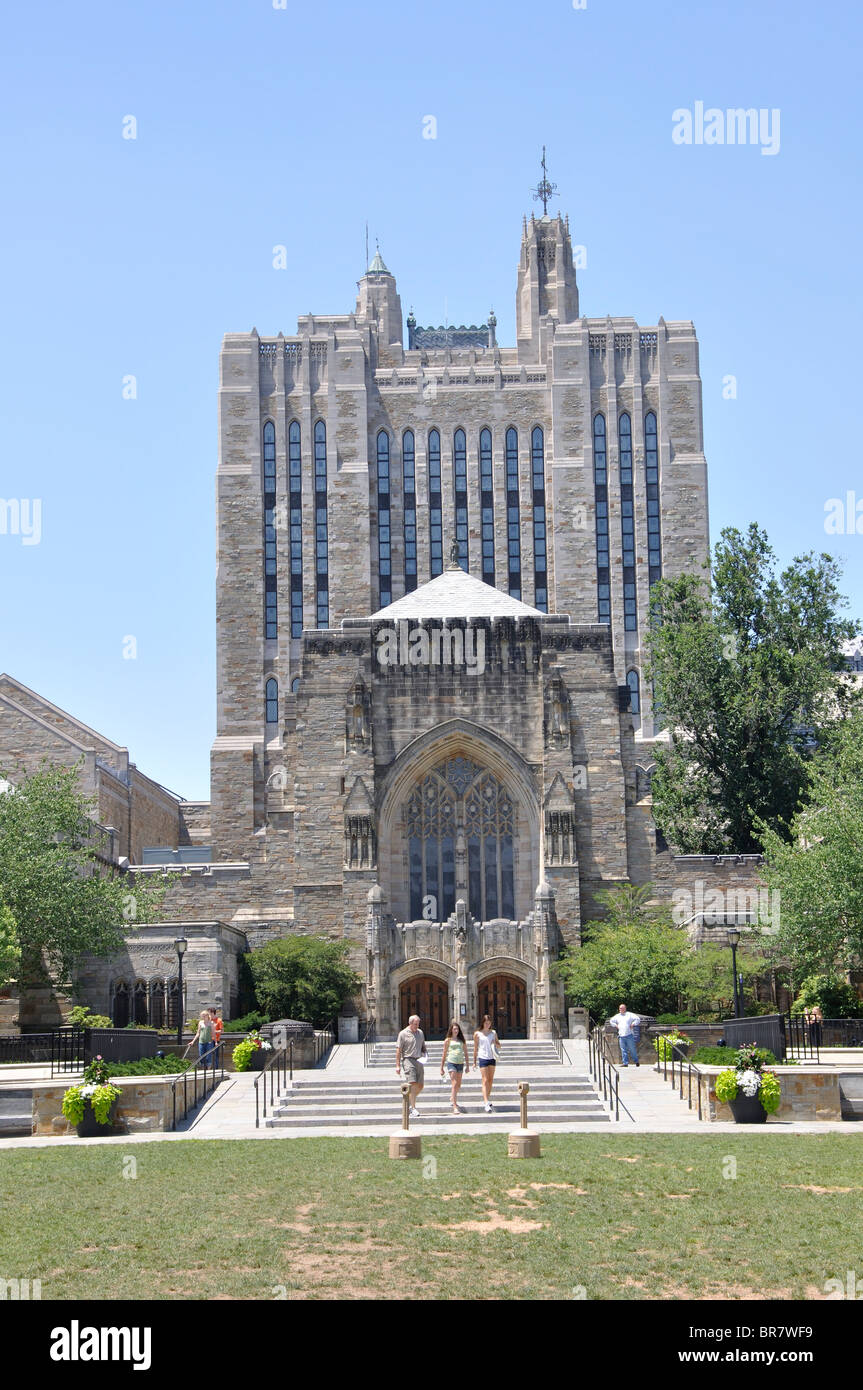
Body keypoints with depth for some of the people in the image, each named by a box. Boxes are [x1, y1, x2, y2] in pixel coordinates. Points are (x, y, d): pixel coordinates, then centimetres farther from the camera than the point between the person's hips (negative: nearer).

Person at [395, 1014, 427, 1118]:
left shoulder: (420, 1032, 14)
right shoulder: (403, 1034, -4)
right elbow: (398, 1050, -5)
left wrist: (425, 1055, 6)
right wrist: (398, 1065, -9)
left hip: (419, 1061, 6)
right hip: (408, 1059, -6)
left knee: (420, 1085, 6)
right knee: (412, 1084, -16)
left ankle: (410, 1102, 29)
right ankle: (413, 1109, -16)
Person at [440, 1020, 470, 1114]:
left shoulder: (462, 1040, 12)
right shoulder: (448, 1040, 4)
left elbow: (465, 1053, 17)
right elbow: (444, 1055, 8)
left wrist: (467, 1066, 13)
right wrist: (441, 1068, 7)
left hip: (460, 1063, 4)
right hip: (451, 1062, -4)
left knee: (458, 1085, 14)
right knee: (454, 1084, -13)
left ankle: (452, 1098, 42)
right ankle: (455, 1107, -16)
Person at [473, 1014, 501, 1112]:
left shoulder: (493, 1033, 9)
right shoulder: (477, 1034, 0)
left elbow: (499, 1046, 16)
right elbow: (475, 1048, 4)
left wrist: (495, 1044, -7)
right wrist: (474, 1061, 3)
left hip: (492, 1058, 4)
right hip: (483, 1058, -4)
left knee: (491, 1081, 9)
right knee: (485, 1081, -10)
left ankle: (488, 1099, 23)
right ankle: (487, 1104, -17)